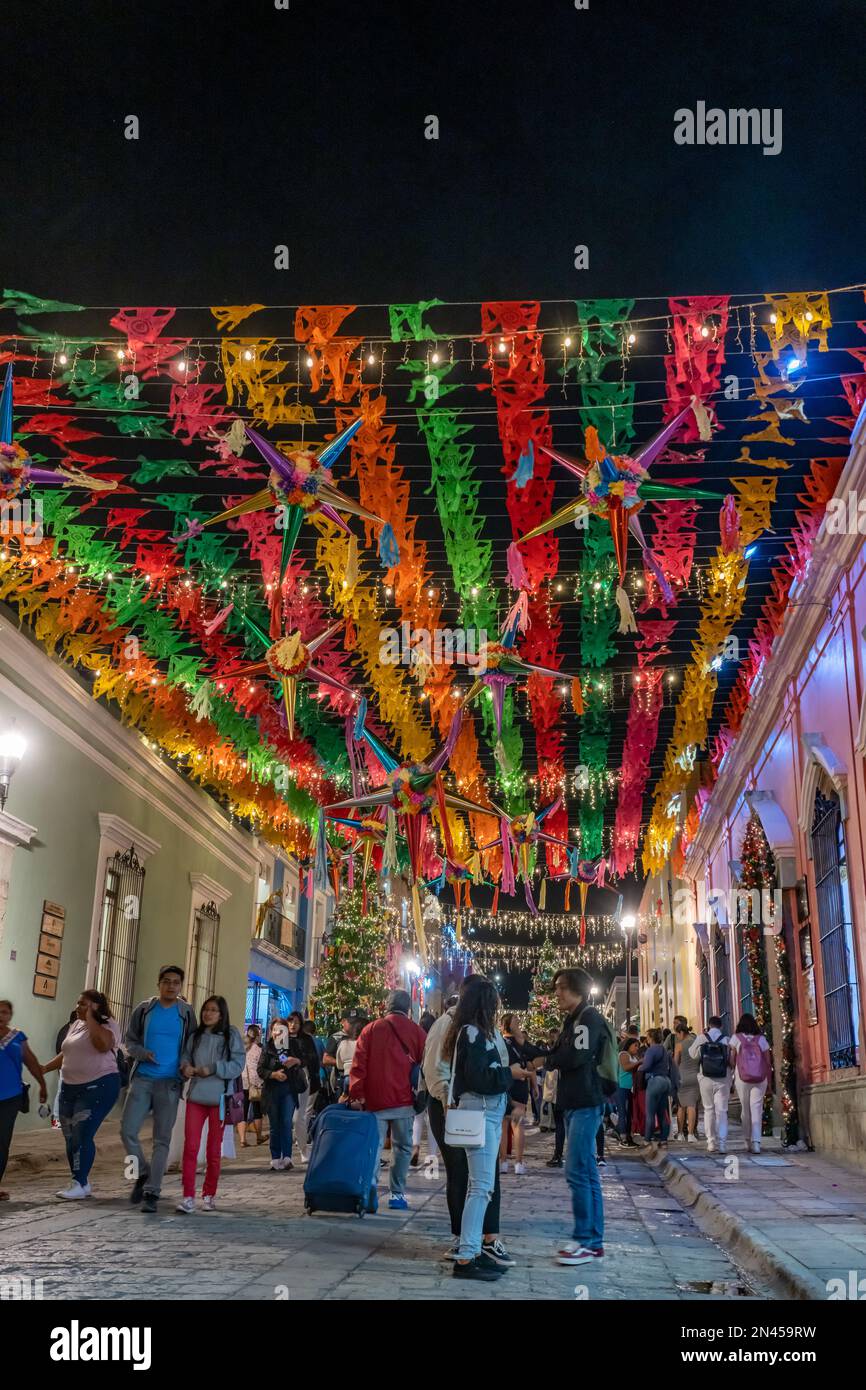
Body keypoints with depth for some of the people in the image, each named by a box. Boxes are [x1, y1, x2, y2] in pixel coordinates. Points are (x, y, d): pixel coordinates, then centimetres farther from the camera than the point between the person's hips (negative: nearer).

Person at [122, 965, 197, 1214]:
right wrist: (144, 1054, -10)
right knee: (128, 1130, -6)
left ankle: (152, 1192, 8)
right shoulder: (144, 1009, 4)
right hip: (142, 1079, 1)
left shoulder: (187, 1013, 2)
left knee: (162, 1139, 1)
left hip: (170, 1083, -1)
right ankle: (143, 1174, 17)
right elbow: (130, 1041, 9)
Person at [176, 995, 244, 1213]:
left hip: (219, 1098, -2)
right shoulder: (195, 1036, 9)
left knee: (214, 1150, 8)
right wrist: (186, 1068, -10)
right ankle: (188, 1196, -3)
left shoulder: (231, 1036, -2)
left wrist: (212, 1069, -17)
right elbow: (185, 1057, 13)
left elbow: (238, 1065, -7)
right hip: (196, 1096, 2)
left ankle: (209, 1195, 21)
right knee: (190, 1147, -7)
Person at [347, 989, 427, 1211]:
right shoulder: (416, 1032, 3)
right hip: (403, 1101, -1)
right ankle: (397, 1194, 4)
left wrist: (356, 1095, 0)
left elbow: (358, 1065, -1)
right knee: (402, 1147, 8)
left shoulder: (371, 1030, 5)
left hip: (375, 1101, 1)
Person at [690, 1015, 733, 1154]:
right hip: (723, 1080, -1)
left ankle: (711, 1142, 14)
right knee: (722, 1111, 3)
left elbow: (692, 1053, 8)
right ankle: (722, 1143, -6)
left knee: (709, 1110, 14)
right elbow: (732, 1060, -5)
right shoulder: (727, 1040, -5)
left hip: (706, 1079, 1)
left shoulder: (701, 1038, -4)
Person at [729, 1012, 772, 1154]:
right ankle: (756, 1142, -12)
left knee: (745, 1110, 11)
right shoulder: (761, 1039, 5)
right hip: (761, 1078, 1)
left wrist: (733, 1077, 10)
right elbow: (768, 1061, 5)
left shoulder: (736, 1038, 1)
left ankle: (749, 1141, 14)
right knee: (757, 1109, -1)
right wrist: (768, 1081, 11)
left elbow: (732, 1060, -1)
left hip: (742, 1077, -1)